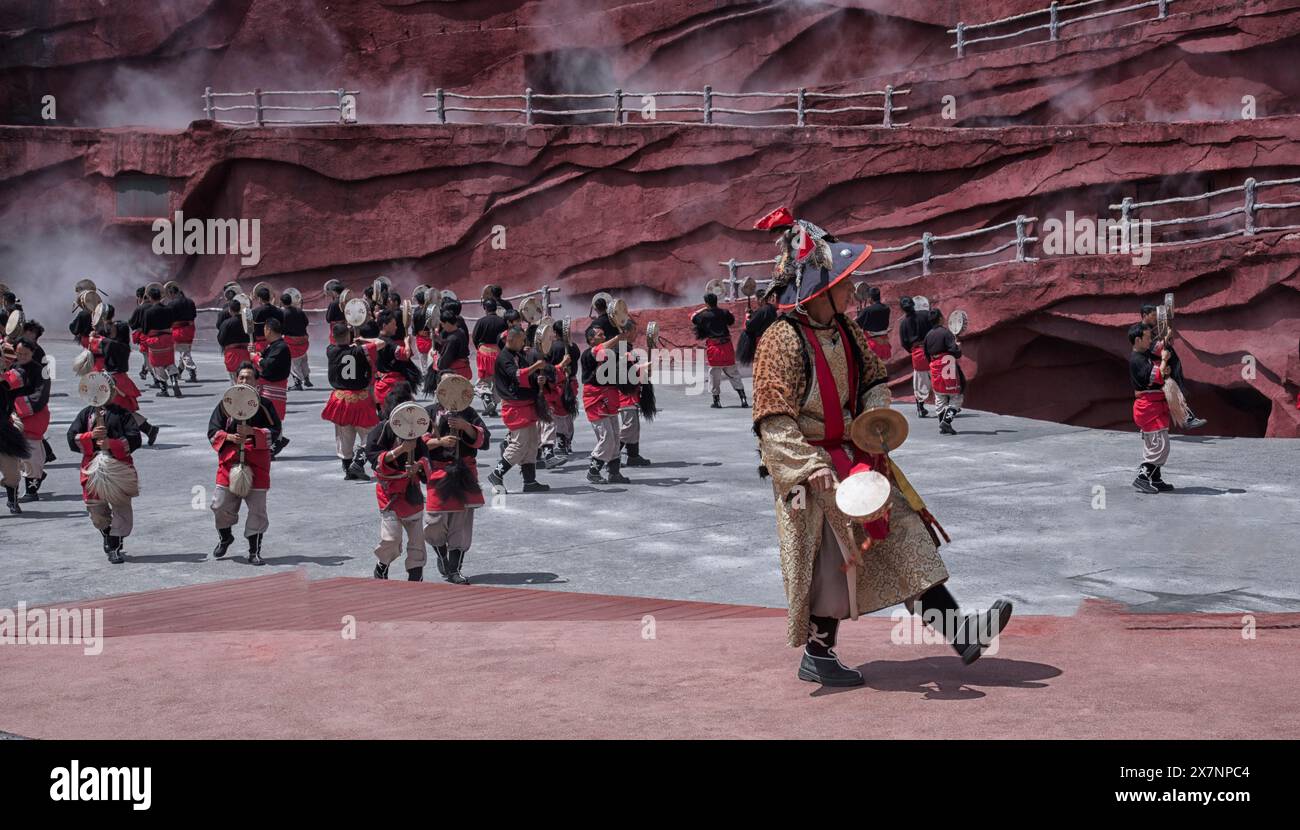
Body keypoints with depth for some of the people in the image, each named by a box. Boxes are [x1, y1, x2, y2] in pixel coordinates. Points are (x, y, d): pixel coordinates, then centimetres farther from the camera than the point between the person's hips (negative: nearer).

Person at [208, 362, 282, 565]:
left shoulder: (265, 405, 1)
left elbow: (275, 433, -5)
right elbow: (212, 431, 4)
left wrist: (253, 432, -20)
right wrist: (229, 437, -16)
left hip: (257, 463, -2)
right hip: (229, 462, 2)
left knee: (257, 507, -1)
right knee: (221, 505, 7)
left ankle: (254, 551, 9)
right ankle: (225, 537, 36)